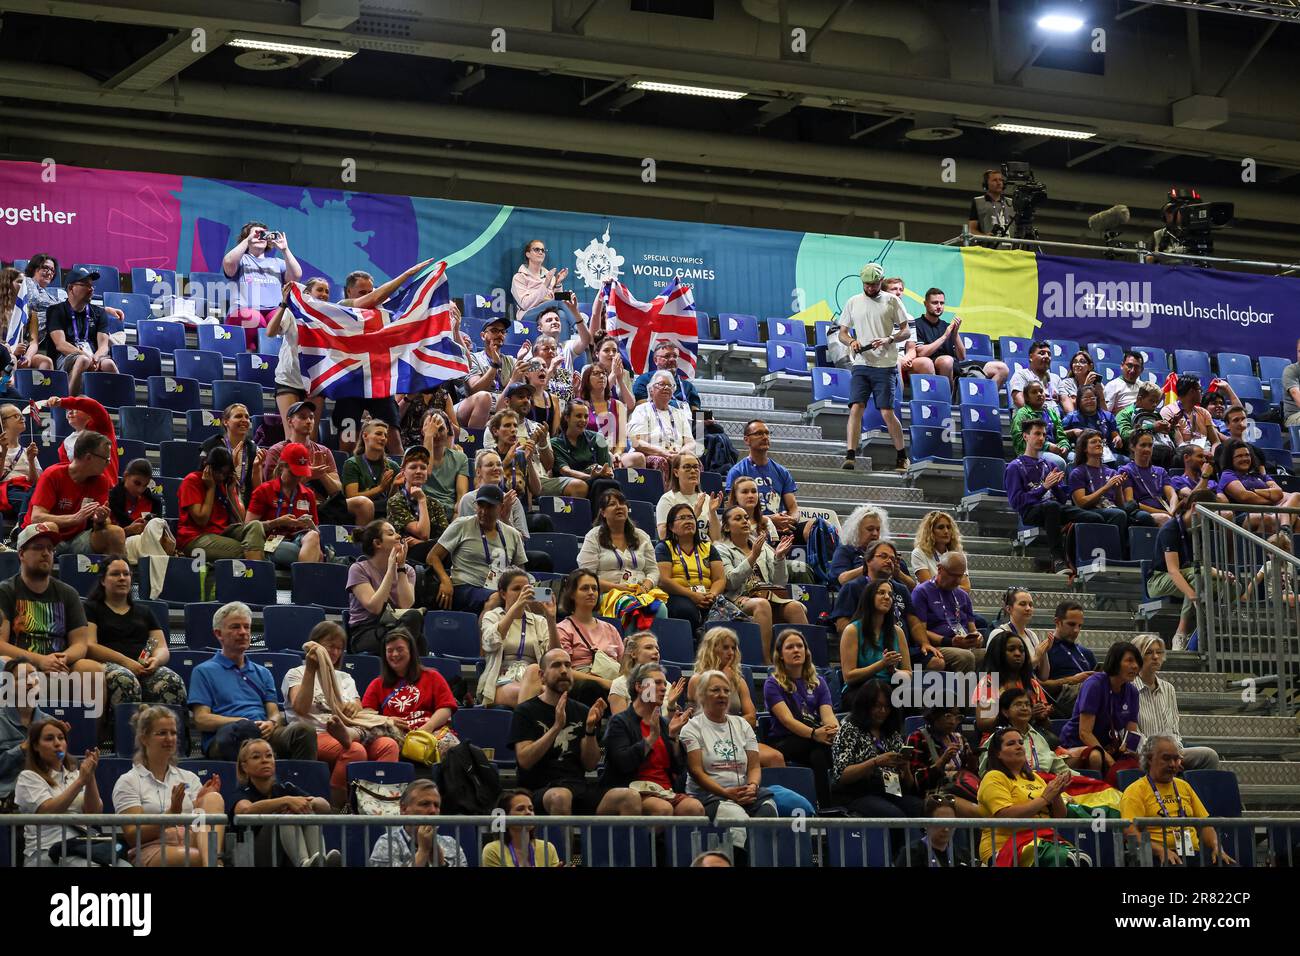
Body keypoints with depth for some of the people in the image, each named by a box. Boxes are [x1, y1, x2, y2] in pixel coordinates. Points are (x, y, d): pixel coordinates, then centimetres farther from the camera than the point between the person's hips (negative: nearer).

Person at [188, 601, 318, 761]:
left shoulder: (262, 673, 31)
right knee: (246, 729, -41)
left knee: (303, 730, -29)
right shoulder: (204, 671, 16)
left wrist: (271, 723, -5)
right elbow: (201, 719, 4)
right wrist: (241, 722, -10)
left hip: (265, 735, 4)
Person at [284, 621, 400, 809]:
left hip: (347, 731, 5)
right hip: (313, 734, -5)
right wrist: (310, 669, -11)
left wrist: (354, 708, -10)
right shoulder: (296, 674, 15)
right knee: (355, 750, -39)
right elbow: (301, 708, -6)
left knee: (389, 745, -29)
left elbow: (359, 711, 16)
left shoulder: (345, 678, 31)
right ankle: (335, 807, -39)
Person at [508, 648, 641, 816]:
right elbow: (524, 760, -8)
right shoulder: (526, 711, 7)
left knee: (631, 798, -23)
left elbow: (590, 764, 11)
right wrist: (556, 727, -16)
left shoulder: (581, 712, 19)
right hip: (540, 790, -4)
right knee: (560, 797, -41)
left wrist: (590, 729, -6)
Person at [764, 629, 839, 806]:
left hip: (813, 745, 3)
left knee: (819, 755, -35)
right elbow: (787, 719, -12)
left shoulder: (818, 683, 19)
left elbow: (827, 713, 1)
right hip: (783, 743, -3)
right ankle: (826, 806, -39)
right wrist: (814, 733, -31)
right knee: (821, 744, -34)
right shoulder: (773, 684, 4)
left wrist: (835, 730, -25)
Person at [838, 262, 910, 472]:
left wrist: (889, 339, -15)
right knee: (856, 408, -12)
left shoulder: (892, 301, 5)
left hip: (885, 365, -2)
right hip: (861, 364, 2)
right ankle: (850, 455, -15)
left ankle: (902, 456, 13)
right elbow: (842, 332, 14)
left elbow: (905, 331, 4)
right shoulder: (853, 302, 11)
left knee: (887, 412, -4)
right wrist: (851, 341, -9)